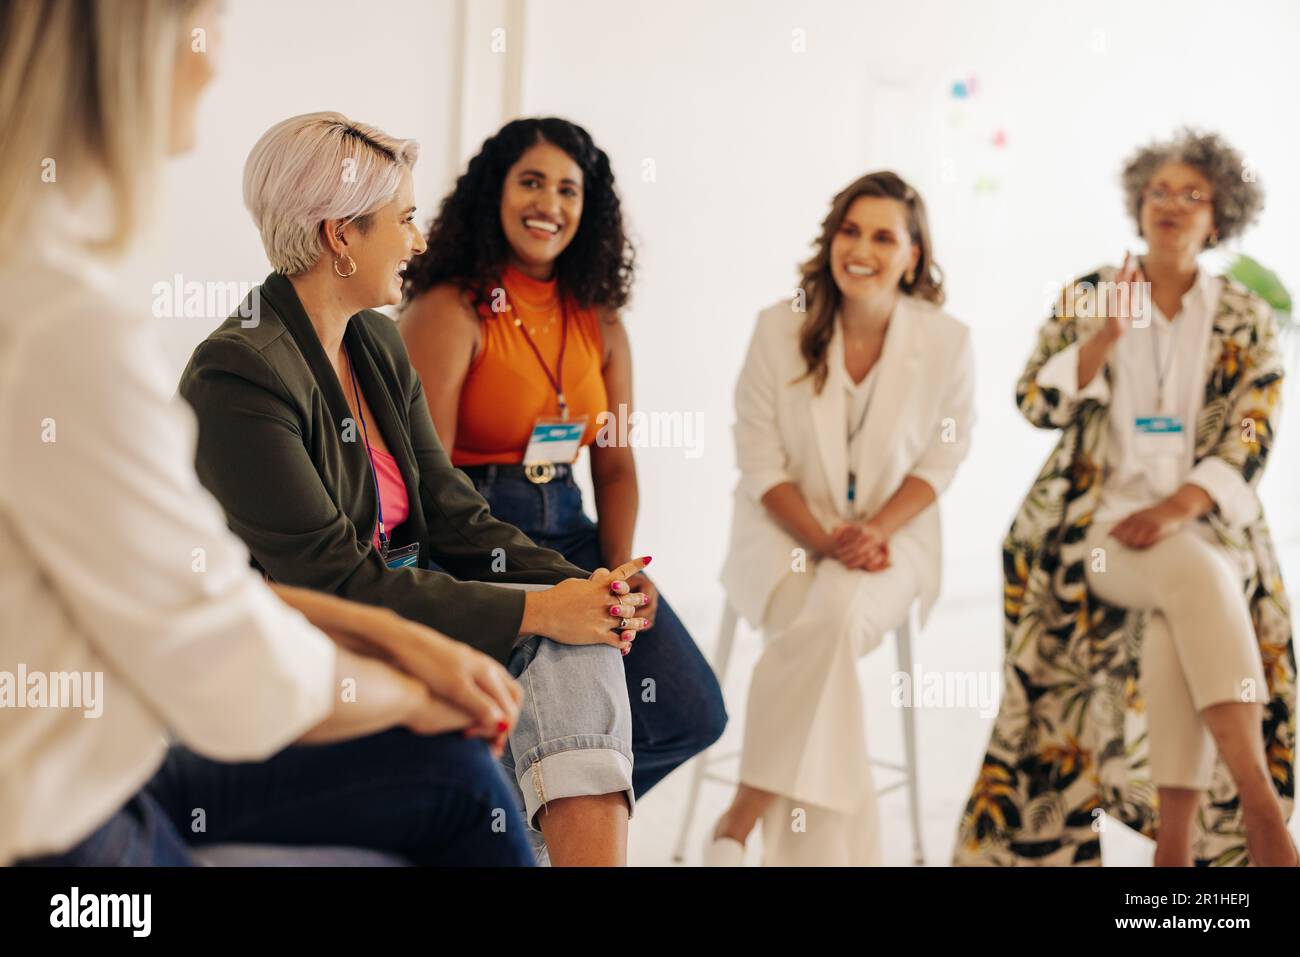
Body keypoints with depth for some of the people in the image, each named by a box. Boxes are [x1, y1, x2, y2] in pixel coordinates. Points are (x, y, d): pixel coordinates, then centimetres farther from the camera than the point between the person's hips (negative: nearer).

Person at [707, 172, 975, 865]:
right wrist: (824, 540, -17)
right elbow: (760, 460, -4)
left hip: (890, 534, 0)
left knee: (838, 611, -32)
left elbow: (941, 457, 2)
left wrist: (876, 530, -14)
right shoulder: (779, 328, -7)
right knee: (819, 625, -31)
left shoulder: (947, 342, -6)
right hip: (785, 530, 0)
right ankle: (838, 849, -20)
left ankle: (742, 817, -22)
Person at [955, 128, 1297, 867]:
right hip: (1096, 518, -1)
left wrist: (1176, 508, -16)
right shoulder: (1087, 296, 10)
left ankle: (1176, 845, -27)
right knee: (1198, 577, -33)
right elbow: (1038, 403, 0)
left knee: (1181, 613, -32)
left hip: (1204, 522, 1)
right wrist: (1105, 338, -15)